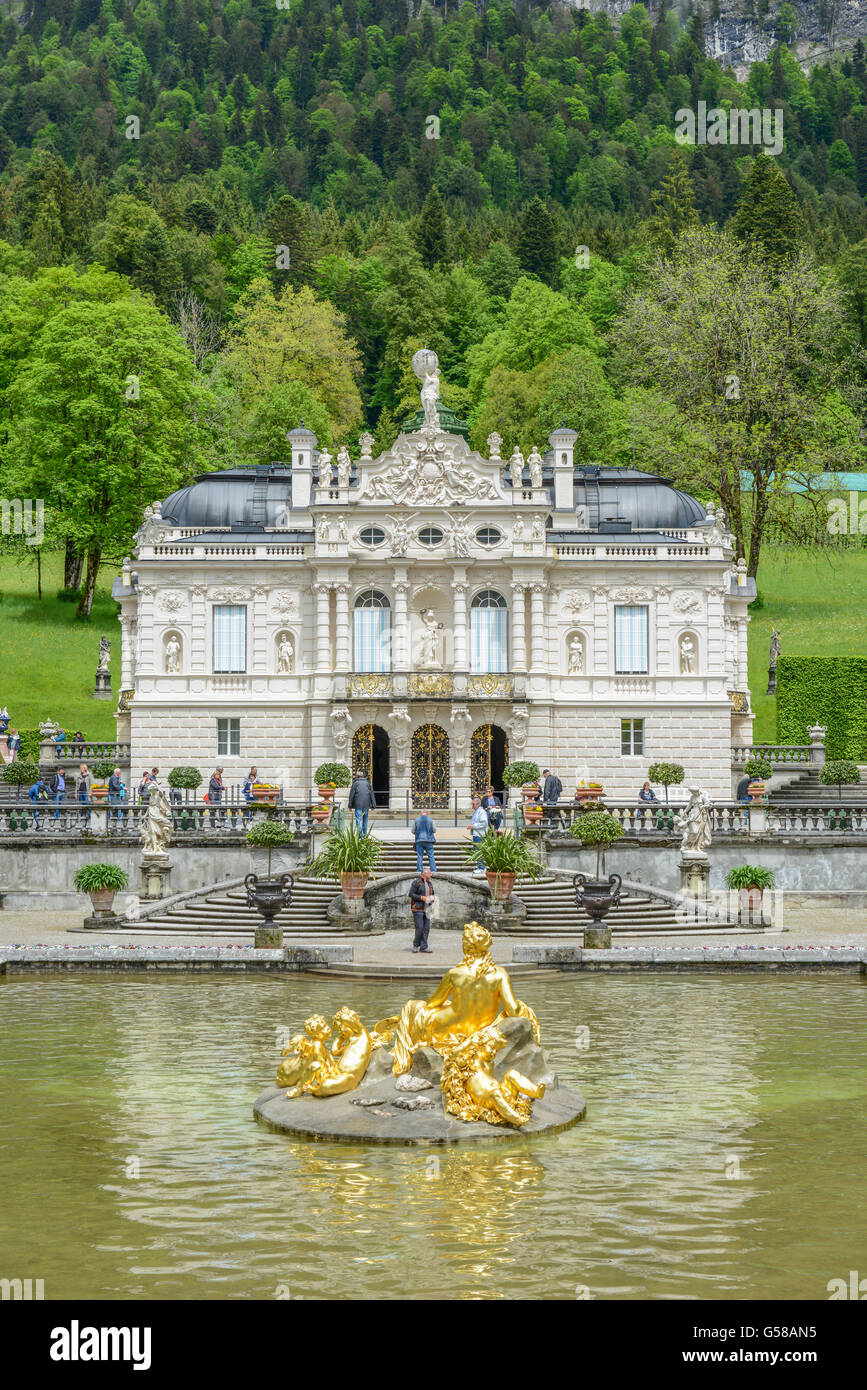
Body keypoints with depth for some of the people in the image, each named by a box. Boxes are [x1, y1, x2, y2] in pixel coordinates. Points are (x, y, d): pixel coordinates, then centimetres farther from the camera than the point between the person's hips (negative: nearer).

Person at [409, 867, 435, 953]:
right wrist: (422, 898, -19)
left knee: (426, 928, 3)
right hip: (418, 909, -7)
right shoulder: (416, 882, -7)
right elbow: (411, 894, -11)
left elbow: (432, 893, 26)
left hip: (426, 909, 7)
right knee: (419, 928, -9)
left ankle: (423, 947, 7)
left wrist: (432, 898, 3)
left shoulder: (429, 884, 15)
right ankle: (415, 945, 8)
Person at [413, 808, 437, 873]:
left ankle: (420, 870, -2)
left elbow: (413, 831, 5)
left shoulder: (417, 820, 2)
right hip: (428, 840, 0)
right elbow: (434, 830, 5)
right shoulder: (430, 820, 0)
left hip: (419, 840, 0)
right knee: (431, 856, 3)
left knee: (419, 856, 3)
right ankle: (433, 870, -1)